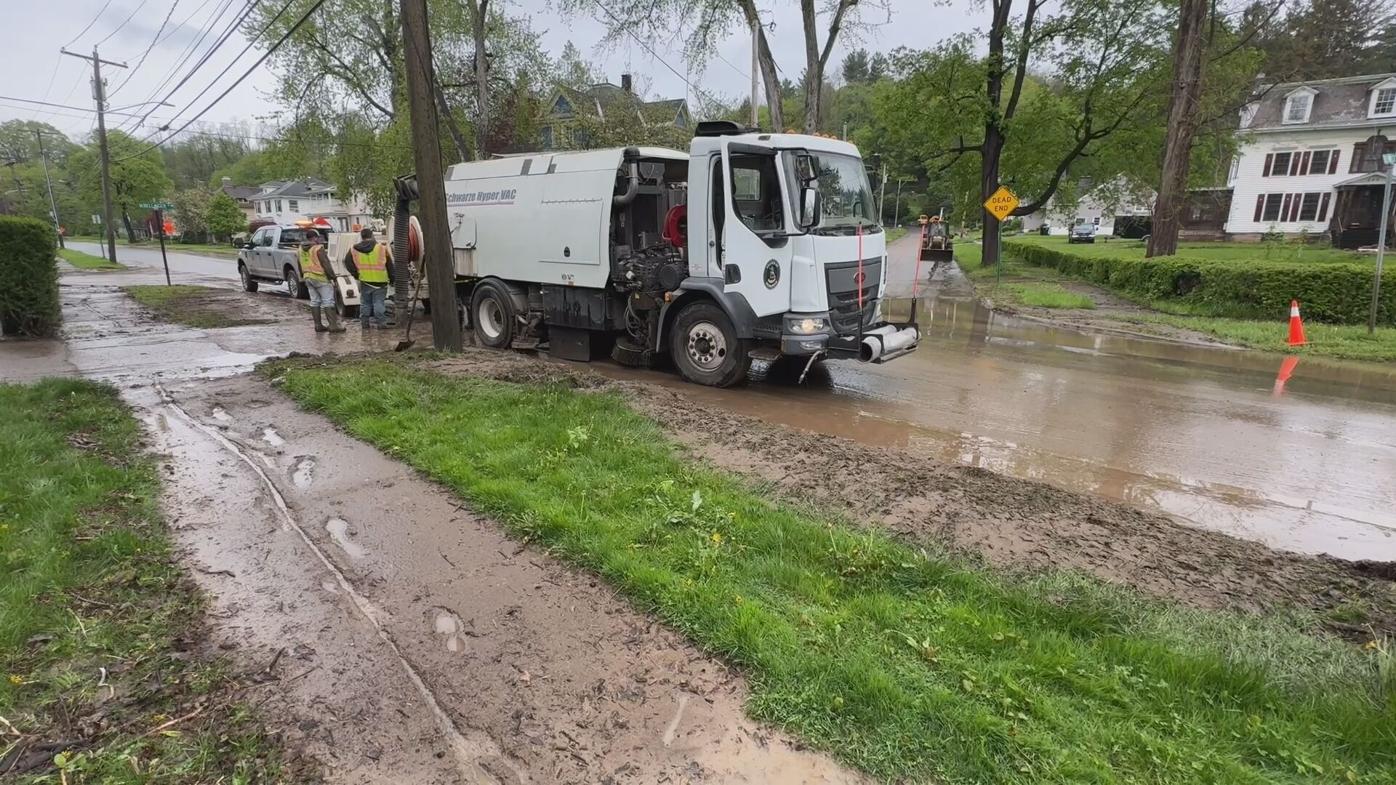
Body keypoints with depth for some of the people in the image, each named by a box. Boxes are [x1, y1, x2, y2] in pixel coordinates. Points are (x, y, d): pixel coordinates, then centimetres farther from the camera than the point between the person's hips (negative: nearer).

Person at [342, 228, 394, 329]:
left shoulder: (354, 249, 1)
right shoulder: (381, 248, -6)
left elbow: (348, 263, 3)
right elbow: (389, 264, -1)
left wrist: (356, 274, 11)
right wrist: (392, 278, 8)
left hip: (364, 281, 2)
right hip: (380, 281, -2)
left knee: (365, 303, 13)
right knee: (379, 302, 2)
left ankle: (365, 322, 18)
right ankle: (380, 321, 0)